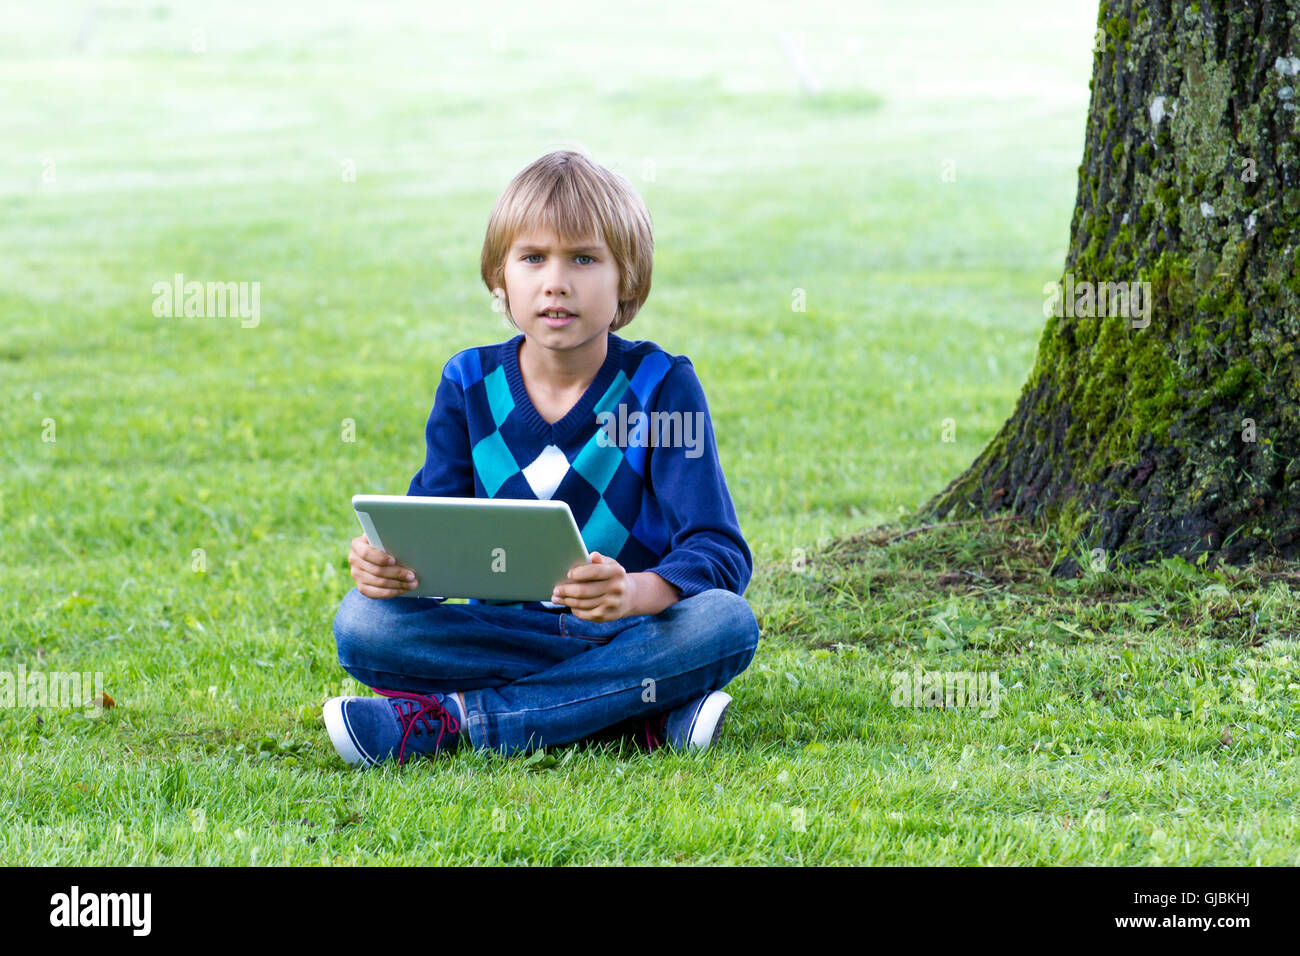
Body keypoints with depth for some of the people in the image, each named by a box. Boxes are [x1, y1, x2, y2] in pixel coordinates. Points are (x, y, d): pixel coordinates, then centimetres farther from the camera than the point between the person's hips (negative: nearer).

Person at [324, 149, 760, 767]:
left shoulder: (660, 385, -6)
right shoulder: (469, 385, 4)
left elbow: (719, 551, -15)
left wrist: (638, 591, -38)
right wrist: (389, 563, -26)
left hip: (631, 630, -2)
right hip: (504, 632, 2)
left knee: (726, 623, -34)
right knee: (361, 622, -25)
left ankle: (453, 717, -28)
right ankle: (647, 710, -27)